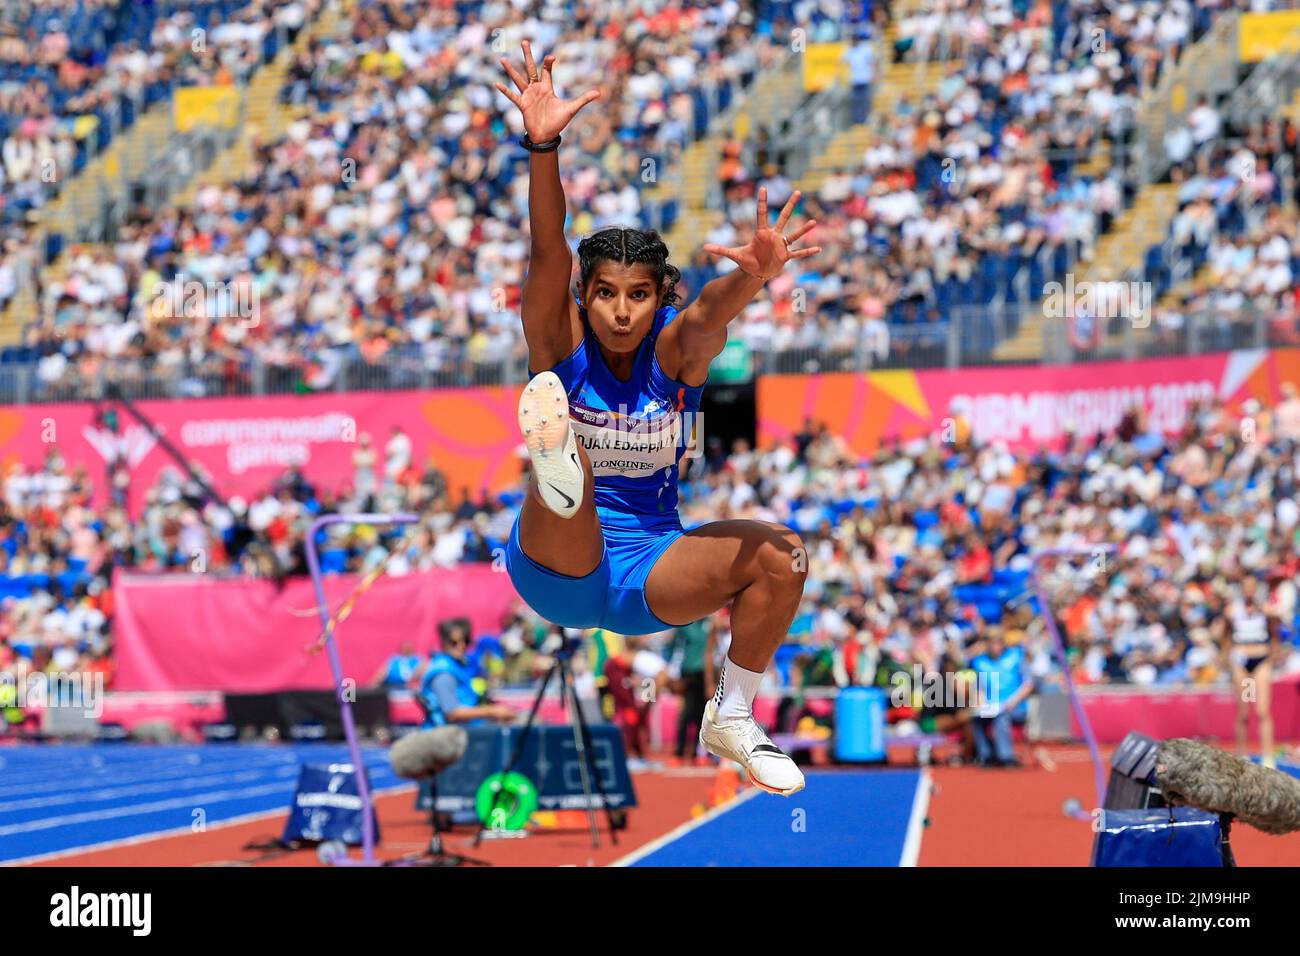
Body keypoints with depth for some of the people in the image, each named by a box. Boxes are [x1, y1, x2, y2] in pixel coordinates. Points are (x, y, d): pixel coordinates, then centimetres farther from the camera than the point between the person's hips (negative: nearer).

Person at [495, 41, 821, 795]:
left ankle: (732, 720, -5)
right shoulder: (562, 344, -5)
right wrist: (542, 146, -41)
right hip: (555, 568, -3)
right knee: (570, 463, -33)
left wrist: (753, 275, -55)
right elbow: (548, 255, -24)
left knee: (781, 552, -21)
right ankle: (556, 476, -73)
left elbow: (709, 314, -29)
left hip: (649, 576, 3)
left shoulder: (676, 350, -5)